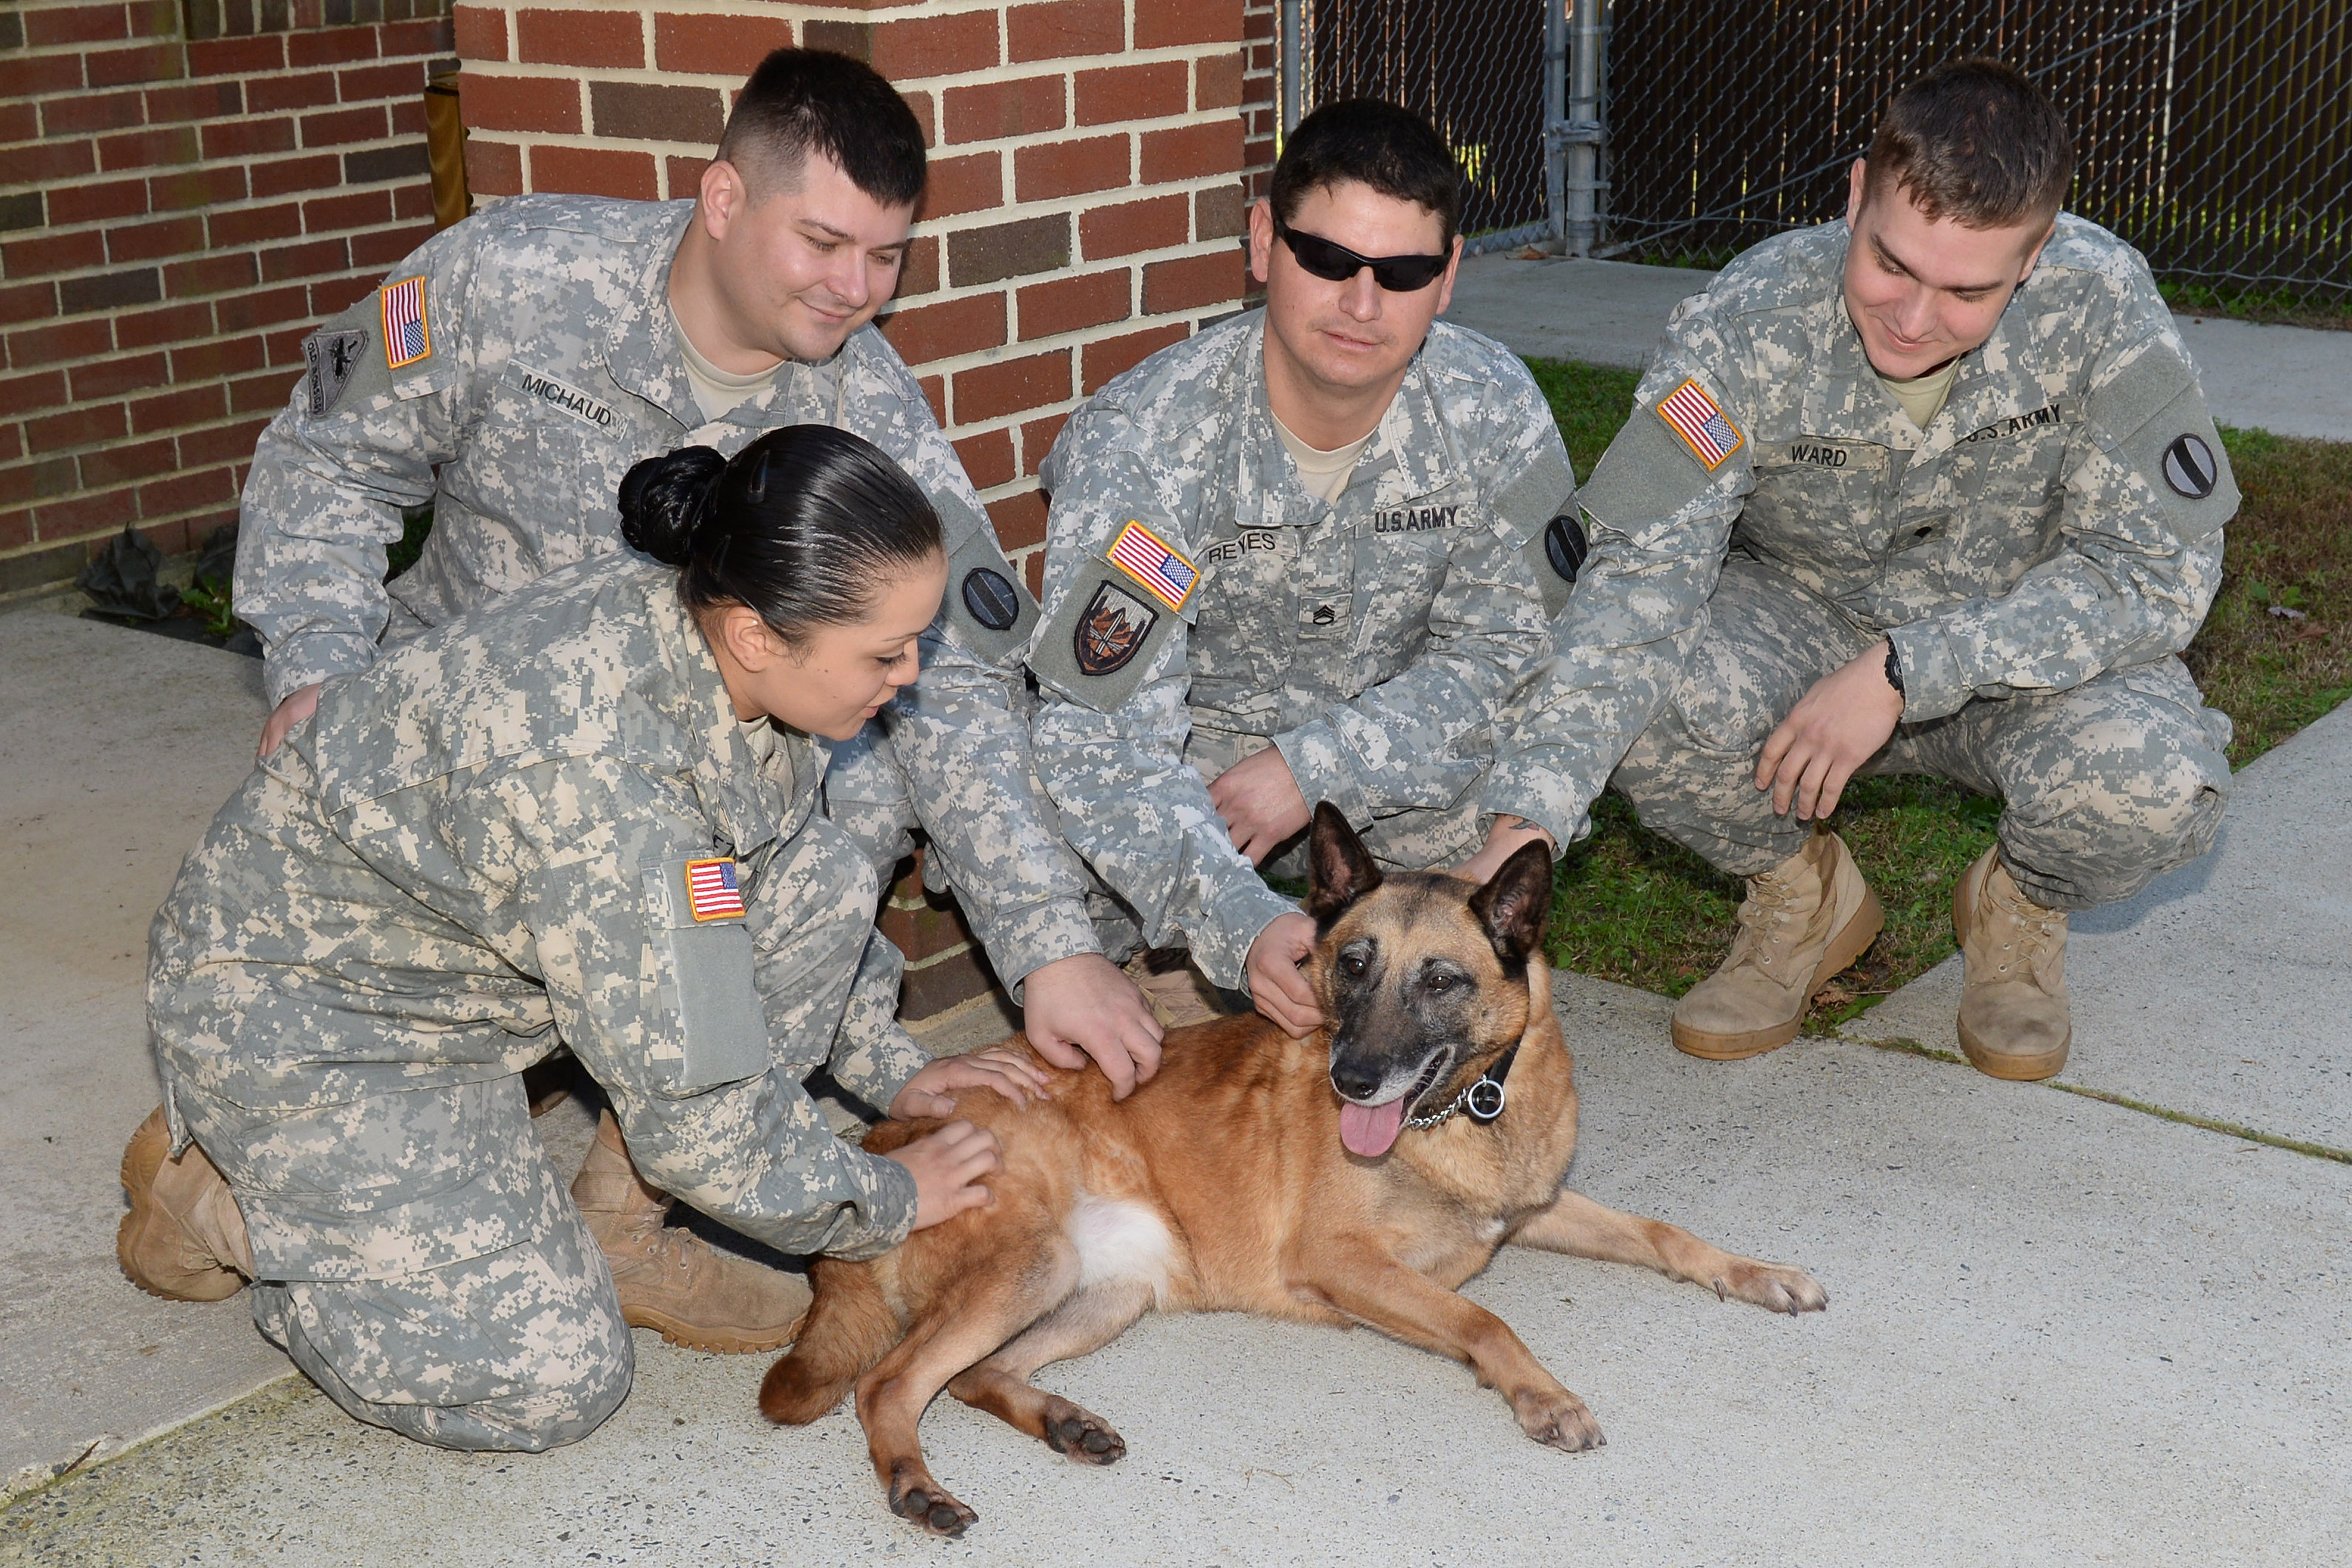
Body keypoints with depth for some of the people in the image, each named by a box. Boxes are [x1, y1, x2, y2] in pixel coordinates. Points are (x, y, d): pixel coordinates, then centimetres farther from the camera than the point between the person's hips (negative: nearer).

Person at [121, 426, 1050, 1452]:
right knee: (550, 1384, -12)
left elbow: (773, 913, 8)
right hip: (300, 1007, -8)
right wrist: (886, 1203, -14)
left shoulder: (704, 630, -14)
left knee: (820, 882, -9)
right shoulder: (590, 765, -38)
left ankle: (616, 1221, 4)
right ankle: (214, 1197, 8)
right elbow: (693, 1109, -30)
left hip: (465, 936, 8)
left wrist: (888, 1070, 6)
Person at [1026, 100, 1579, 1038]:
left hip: (1380, 735, 3)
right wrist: (1238, 923, -50)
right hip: (1194, 734, -2)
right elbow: (1105, 733, -35)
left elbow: (1500, 650, -10)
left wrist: (1315, 768, -24)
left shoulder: (1494, 414, -19)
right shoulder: (1141, 440, -30)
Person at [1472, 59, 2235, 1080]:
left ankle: (2020, 906, 6)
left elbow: (2158, 573, -22)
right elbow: (1642, 575, -33)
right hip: (1800, 618, 1)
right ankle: (1802, 898, 2)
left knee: (2148, 782, -33)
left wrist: (1905, 673, -32)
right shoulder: (1745, 325, -26)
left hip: (2032, 644, 0)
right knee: (1634, 691, -30)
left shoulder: (2099, 303, -26)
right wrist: (1526, 823, -46)